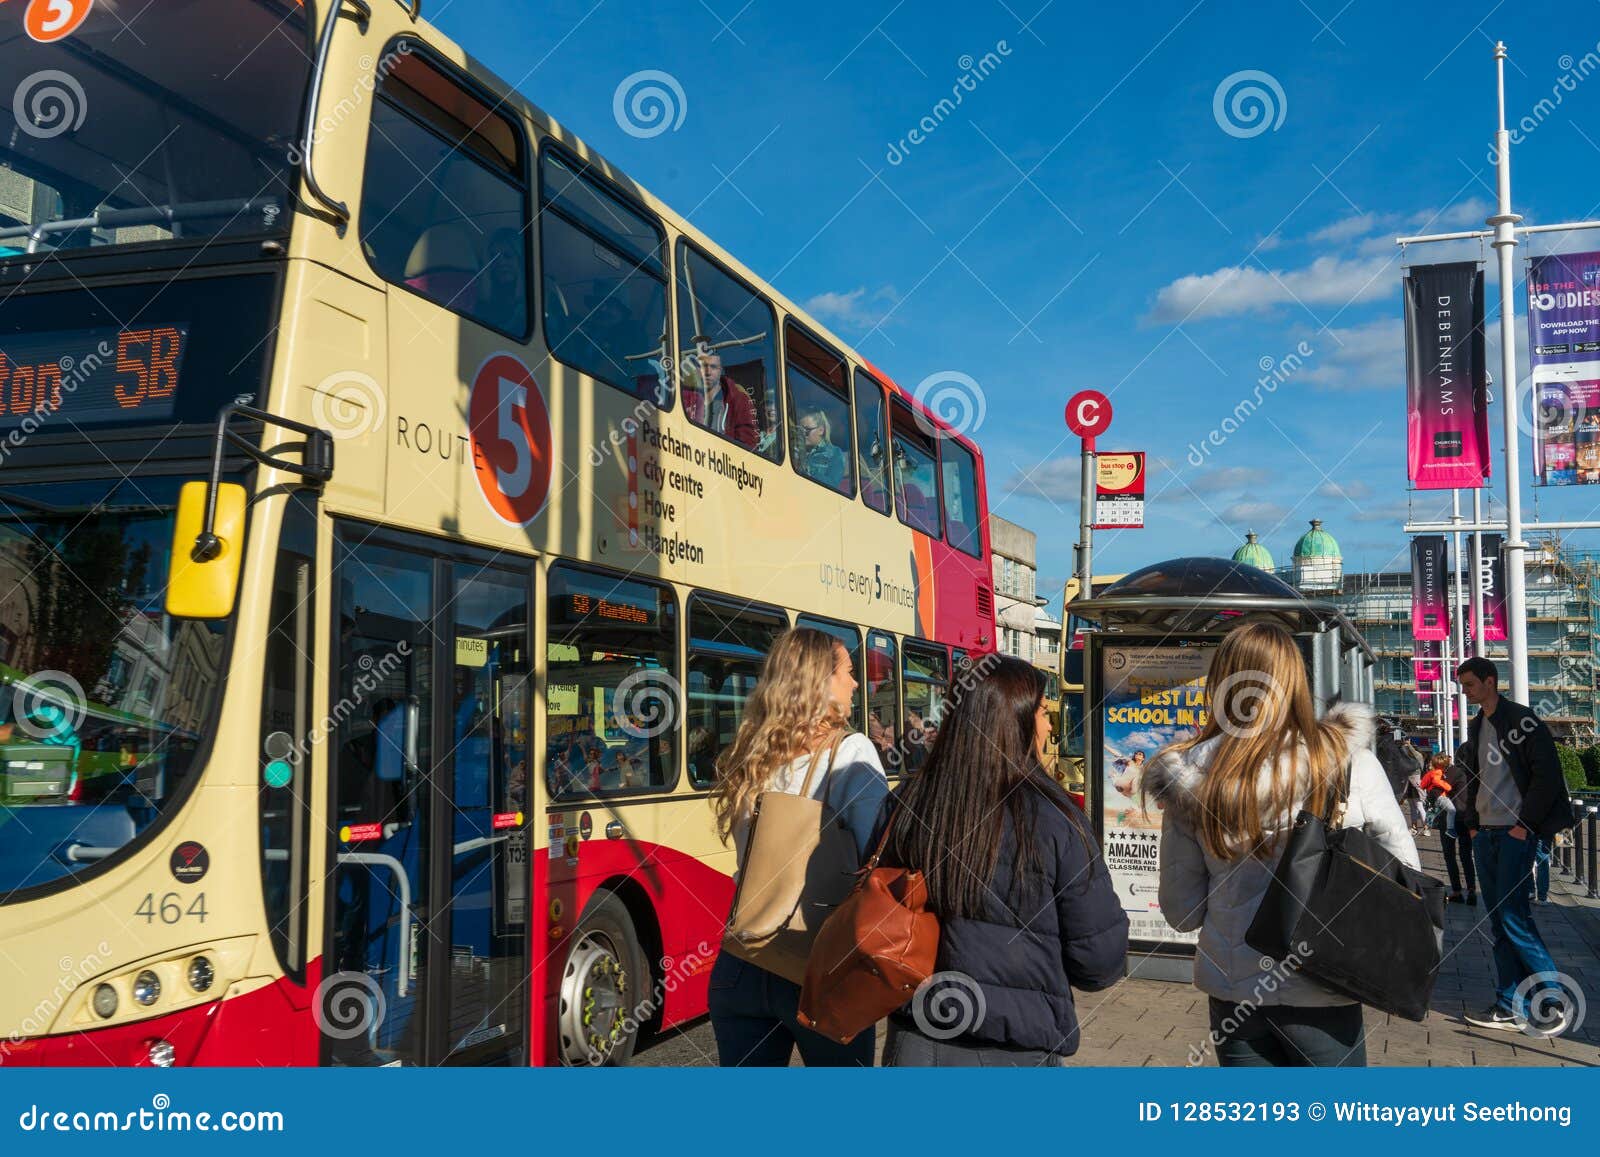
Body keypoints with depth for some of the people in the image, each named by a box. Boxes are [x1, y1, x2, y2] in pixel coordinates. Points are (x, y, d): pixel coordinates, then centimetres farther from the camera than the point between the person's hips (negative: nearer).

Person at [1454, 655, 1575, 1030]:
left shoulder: (1522, 720, -8)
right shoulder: (1476, 727, 16)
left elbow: (1547, 774, -13)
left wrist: (1525, 825, -14)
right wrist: (1472, 823, 12)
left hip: (1515, 833, -8)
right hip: (1485, 833, 8)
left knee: (1512, 914, -11)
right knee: (1499, 919, 6)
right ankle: (1512, 1006, 9)